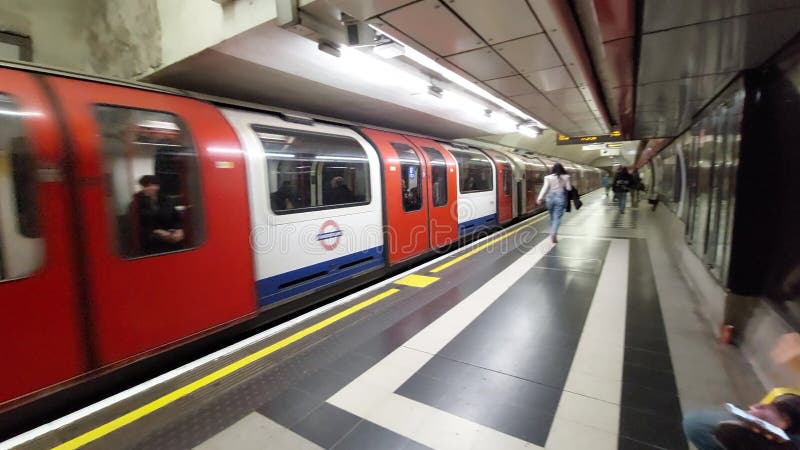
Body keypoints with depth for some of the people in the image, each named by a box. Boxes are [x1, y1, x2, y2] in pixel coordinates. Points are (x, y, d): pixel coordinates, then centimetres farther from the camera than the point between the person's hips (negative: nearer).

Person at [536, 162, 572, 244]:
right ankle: (553, 234, -18)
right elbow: (569, 188, 1)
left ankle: (553, 234, 27)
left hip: (551, 197, 1)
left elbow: (545, 188, -10)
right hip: (560, 197, -1)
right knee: (557, 217, -3)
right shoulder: (565, 177, -2)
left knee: (552, 217, 16)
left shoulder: (548, 177, -3)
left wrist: (540, 198, -13)